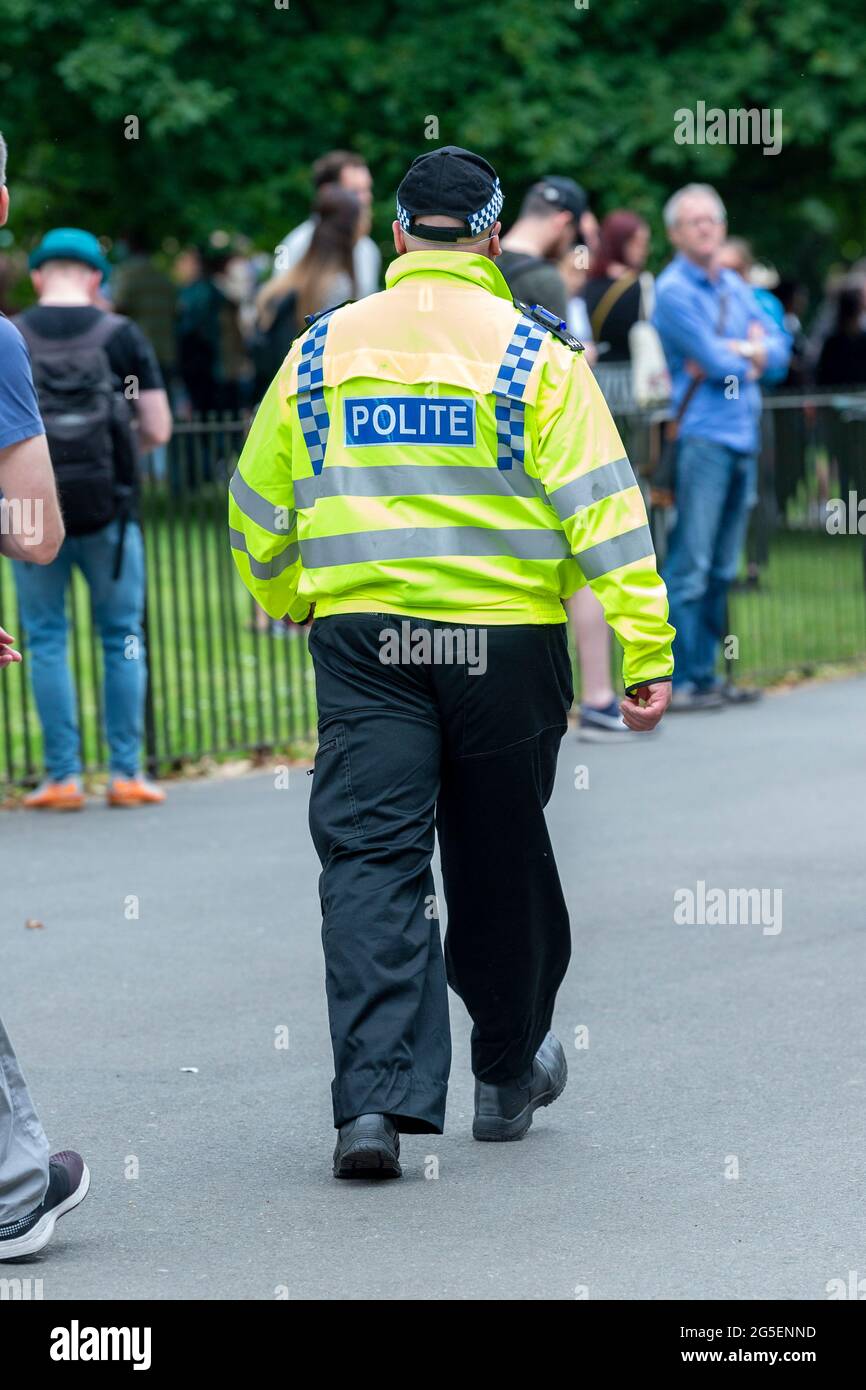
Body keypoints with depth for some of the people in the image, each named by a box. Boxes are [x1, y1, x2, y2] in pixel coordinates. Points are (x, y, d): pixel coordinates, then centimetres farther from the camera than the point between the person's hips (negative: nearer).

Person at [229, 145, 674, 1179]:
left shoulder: (322, 349, 6)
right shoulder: (533, 353, -3)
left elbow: (258, 510, 14)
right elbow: (600, 509, -9)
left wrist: (285, 602, 32)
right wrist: (645, 653, -8)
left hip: (360, 638, 1)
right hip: (505, 642, -1)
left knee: (369, 857, -1)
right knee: (499, 862, 14)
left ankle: (375, 1096, -15)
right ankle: (509, 1074, 30)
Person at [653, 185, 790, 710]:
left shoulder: (735, 287, 18)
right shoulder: (674, 290, -6)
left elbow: (779, 346, 12)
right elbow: (714, 359, -14)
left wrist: (734, 353, -7)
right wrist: (751, 354, 6)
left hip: (743, 436, 8)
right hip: (702, 435, -8)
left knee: (723, 568, 9)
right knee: (690, 564, -10)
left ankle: (705, 672, 14)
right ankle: (676, 680, -9)